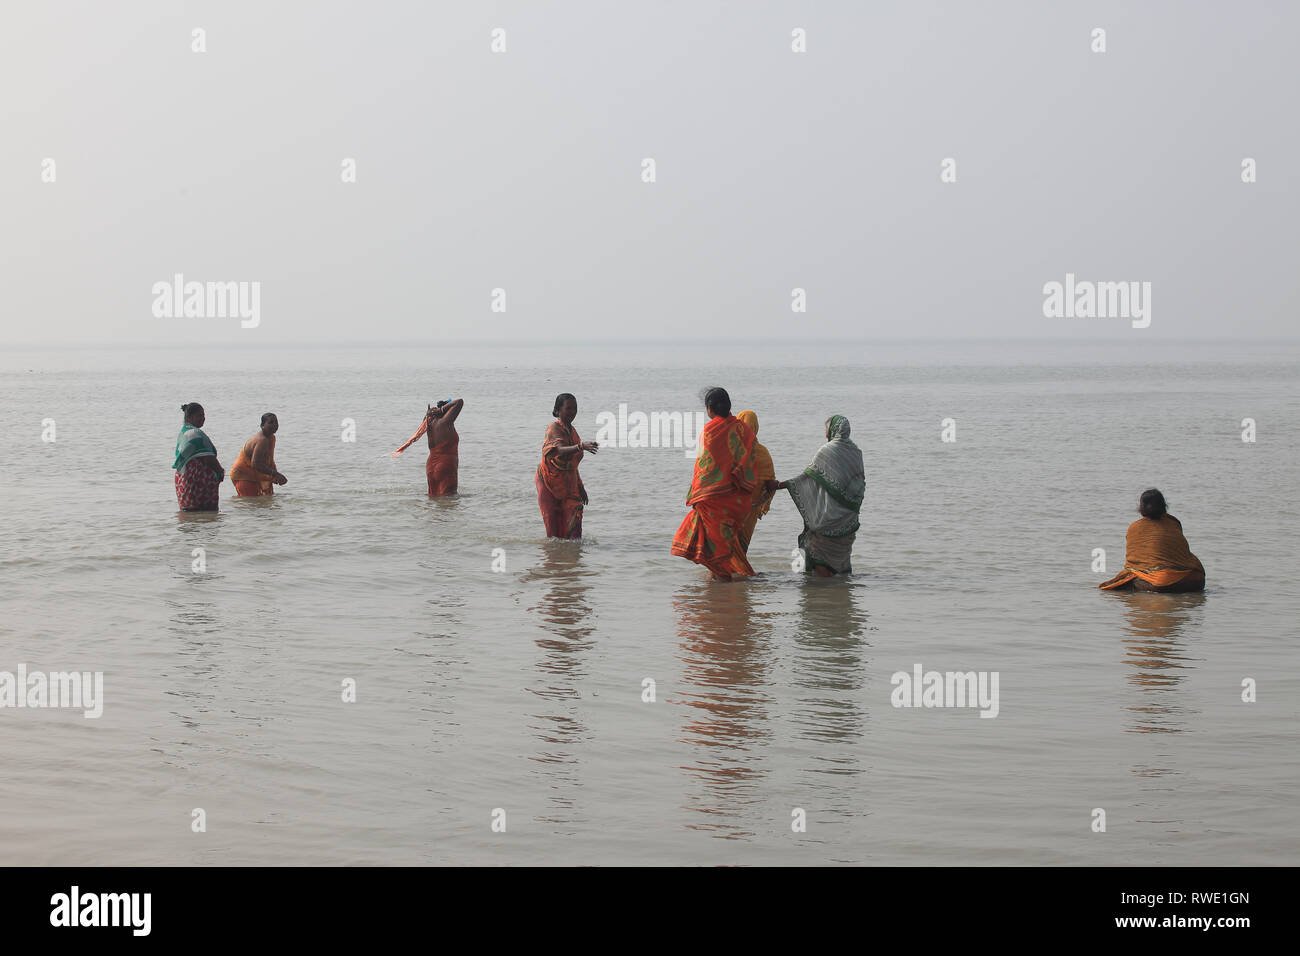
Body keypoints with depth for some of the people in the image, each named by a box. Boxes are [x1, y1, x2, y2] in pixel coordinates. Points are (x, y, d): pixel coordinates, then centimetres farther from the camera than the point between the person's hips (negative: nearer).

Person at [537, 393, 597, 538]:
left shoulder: (572, 430, 10)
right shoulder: (554, 428, -14)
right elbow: (561, 450, -37)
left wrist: (580, 487, 20)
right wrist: (581, 446, -54)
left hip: (569, 485, 6)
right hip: (550, 484, -6)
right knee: (554, 529, -4)